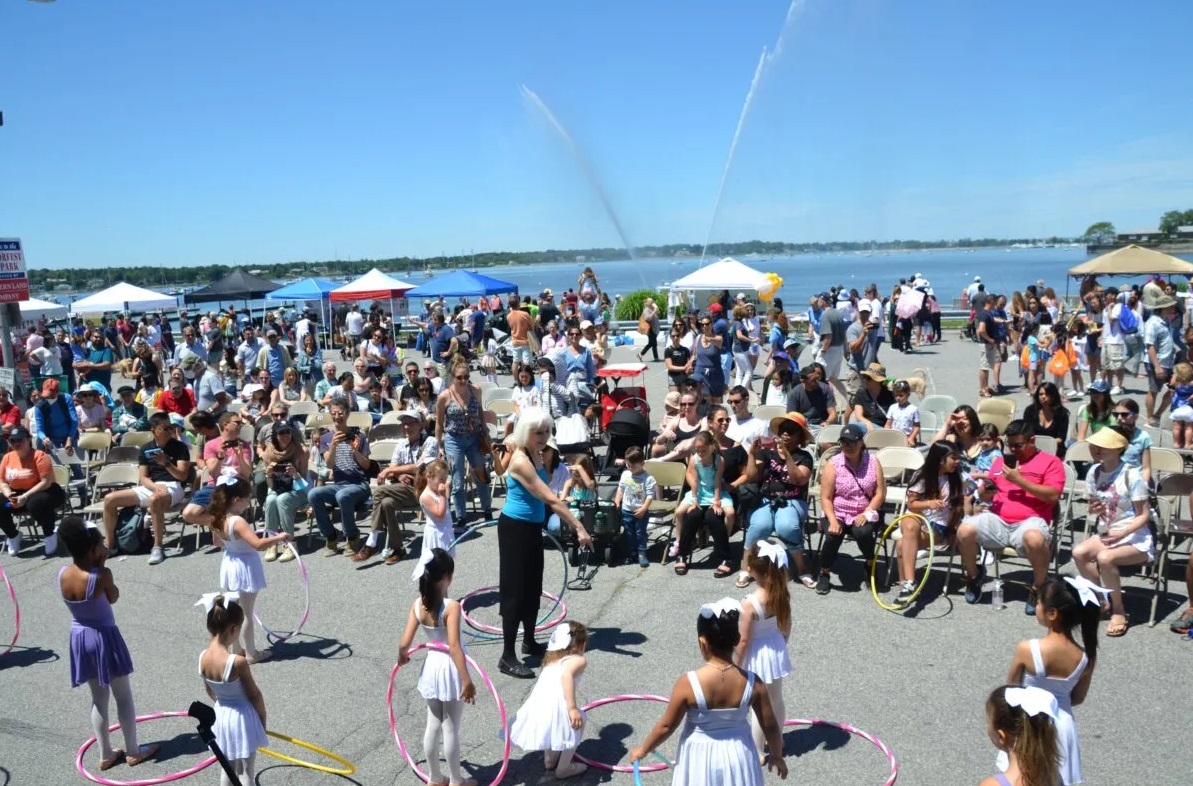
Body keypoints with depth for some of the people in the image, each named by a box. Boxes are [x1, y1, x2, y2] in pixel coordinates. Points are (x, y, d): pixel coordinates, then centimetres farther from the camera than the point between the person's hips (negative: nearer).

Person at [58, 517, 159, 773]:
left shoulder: (63, 574, -8)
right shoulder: (101, 575, -25)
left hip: (80, 637, 6)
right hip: (104, 637, -6)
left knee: (98, 698, 19)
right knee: (123, 695, 11)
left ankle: (106, 755, 28)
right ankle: (133, 751, 23)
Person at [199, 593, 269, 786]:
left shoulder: (203, 658, -11)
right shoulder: (238, 662, -30)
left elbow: (210, 692, 5)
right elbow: (255, 695, -16)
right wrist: (263, 719, 1)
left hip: (221, 716, 6)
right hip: (242, 718, -6)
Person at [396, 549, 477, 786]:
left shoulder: (417, 604, -8)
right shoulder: (451, 607, -24)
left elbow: (404, 643, -7)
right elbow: (454, 647, -30)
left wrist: (402, 656, 16)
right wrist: (467, 680, -28)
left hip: (432, 666, 5)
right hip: (450, 669, -5)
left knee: (433, 725, 19)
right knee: (451, 729, 10)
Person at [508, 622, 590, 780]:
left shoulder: (552, 659, 30)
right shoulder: (579, 660, 7)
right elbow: (566, 674, -15)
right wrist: (572, 708, -18)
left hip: (538, 702, 7)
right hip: (555, 703, -7)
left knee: (550, 727, 36)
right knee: (576, 725, 21)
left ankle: (550, 760, 51)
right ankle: (564, 768, 29)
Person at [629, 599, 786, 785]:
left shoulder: (689, 683, -24)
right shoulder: (752, 682, -17)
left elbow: (666, 726, -13)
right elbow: (770, 726, -6)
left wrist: (642, 750, 5)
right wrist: (776, 755, 14)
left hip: (701, 759, -2)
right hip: (738, 756, 2)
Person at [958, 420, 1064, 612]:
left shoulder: (1050, 462, 7)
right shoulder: (1001, 461, 22)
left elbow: (1053, 496, -8)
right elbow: (984, 496, 23)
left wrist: (1019, 480, -11)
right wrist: (986, 490, -2)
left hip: (1029, 521, -4)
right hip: (997, 520, 4)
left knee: (1035, 539, -40)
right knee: (964, 531, -25)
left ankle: (1038, 588, -10)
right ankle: (974, 575, 6)